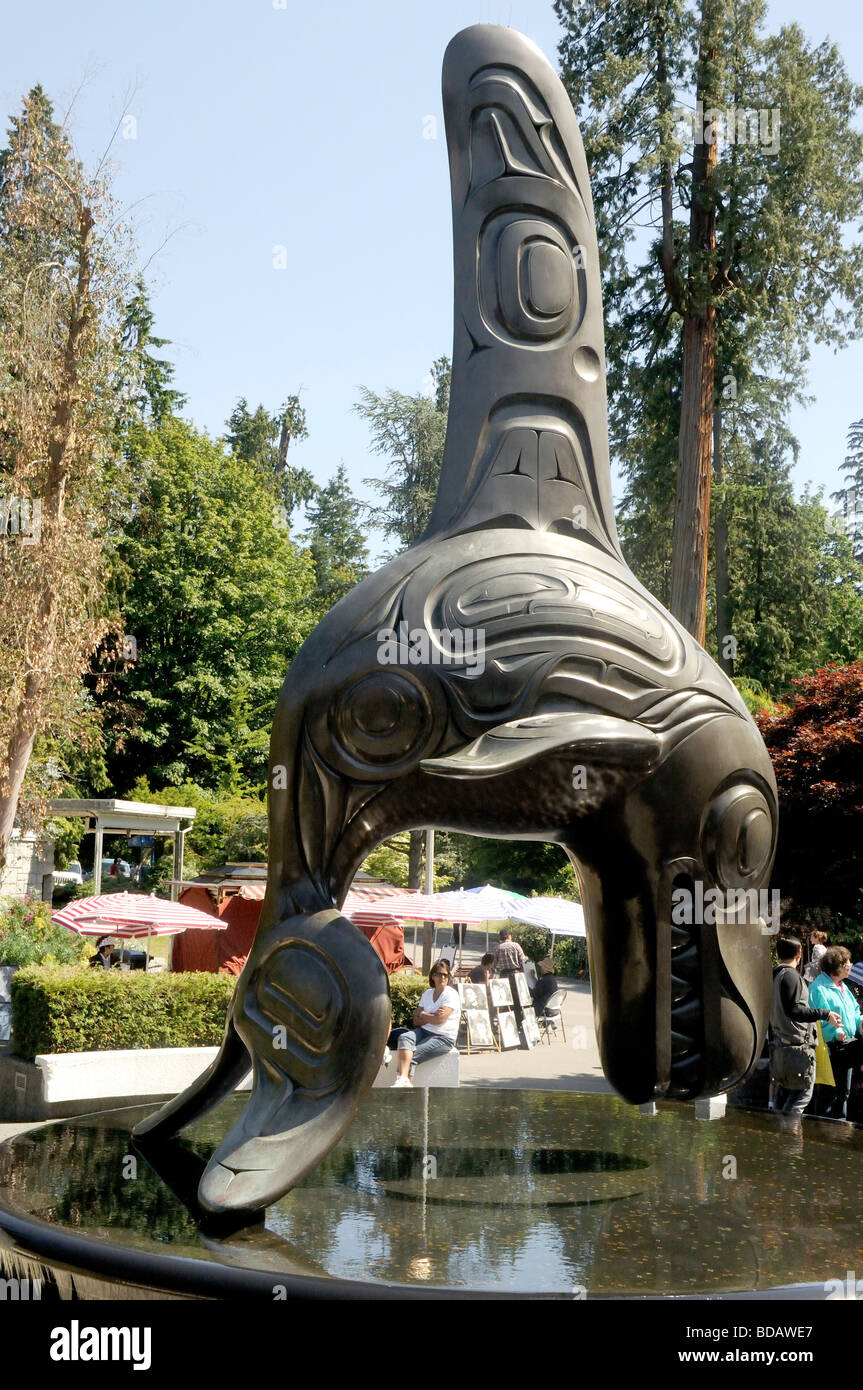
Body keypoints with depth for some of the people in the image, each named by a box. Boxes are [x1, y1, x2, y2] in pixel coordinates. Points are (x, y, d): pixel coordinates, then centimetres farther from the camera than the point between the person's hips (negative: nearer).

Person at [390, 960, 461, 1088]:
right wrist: (433, 1016, -9)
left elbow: (439, 1020, -15)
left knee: (413, 1055, -26)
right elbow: (416, 1021, 8)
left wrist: (423, 1015, 2)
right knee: (404, 1037, -27)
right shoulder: (427, 994, 15)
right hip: (424, 1031, 5)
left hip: (443, 1038, -5)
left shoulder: (451, 995, -4)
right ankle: (403, 1078, -43)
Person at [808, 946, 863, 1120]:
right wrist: (835, 1032, -29)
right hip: (831, 1048, -9)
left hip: (848, 1047, 9)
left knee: (844, 1092, 17)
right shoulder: (818, 988, -14)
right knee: (828, 1092, -1)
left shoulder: (843, 987, 15)